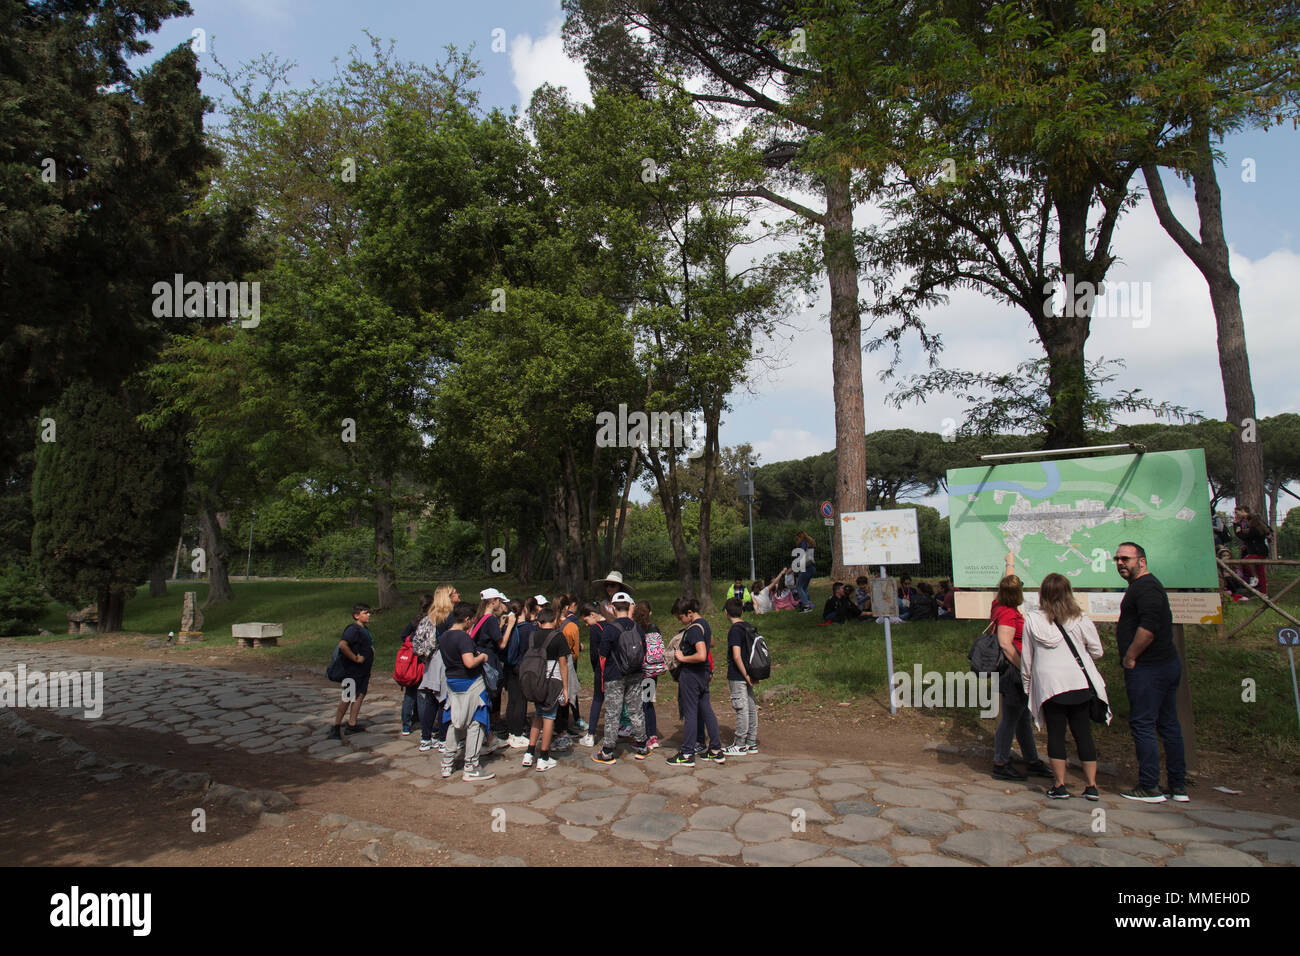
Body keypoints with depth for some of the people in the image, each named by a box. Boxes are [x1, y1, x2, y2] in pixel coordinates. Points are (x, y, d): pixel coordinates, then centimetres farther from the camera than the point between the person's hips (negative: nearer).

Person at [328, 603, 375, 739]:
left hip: (363, 670, 9)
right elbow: (342, 645, -32)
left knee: (360, 696, 9)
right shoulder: (353, 629, -16)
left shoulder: (365, 629, 13)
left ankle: (352, 725, 15)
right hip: (352, 671, -9)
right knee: (347, 699, -5)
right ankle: (336, 727, 3)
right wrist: (355, 658, -24)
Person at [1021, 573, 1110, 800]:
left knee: (1056, 734, 6)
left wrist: (1026, 683, 15)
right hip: (1081, 684, 1)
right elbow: (1097, 652, 5)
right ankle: (1091, 786, 14)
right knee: (1083, 734, 9)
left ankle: (1060, 786, 9)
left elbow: (1026, 658, 4)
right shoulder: (1080, 619, -3)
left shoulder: (1032, 620, -3)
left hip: (1049, 685, -1)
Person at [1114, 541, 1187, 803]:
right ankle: (1178, 786, 20)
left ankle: (1149, 788, 0)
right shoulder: (1148, 585, 19)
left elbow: (1149, 626, -25)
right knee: (1168, 725, 13)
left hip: (1148, 669, -11)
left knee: (1142, 725, -5)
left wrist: (1130, 658, -17)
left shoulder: (1145, 586, -14)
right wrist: (1132, 658, 16)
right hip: (1167, 664, 11)